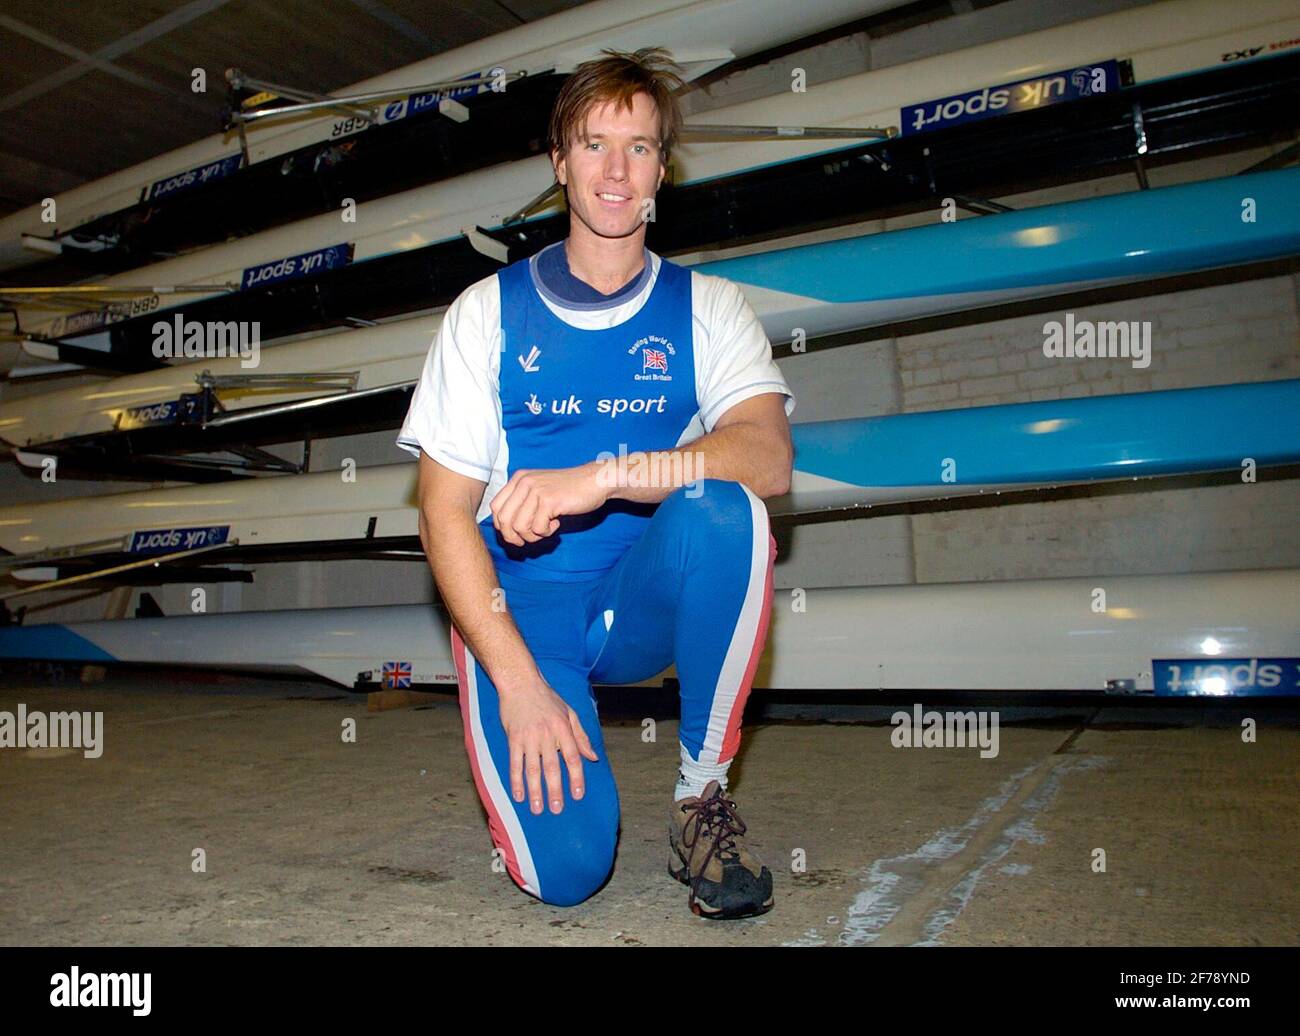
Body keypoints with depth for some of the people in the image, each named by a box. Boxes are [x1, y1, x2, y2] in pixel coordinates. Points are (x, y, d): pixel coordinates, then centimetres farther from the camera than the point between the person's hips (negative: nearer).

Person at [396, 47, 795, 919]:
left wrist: (603, 475, -32)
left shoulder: (705, 307, 2)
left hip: (648, 606, 1)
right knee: (566, 866, -21)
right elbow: (445, 514, -5)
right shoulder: (490, 310, 0)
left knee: (723, 507, -32)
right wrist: (519, 682, -15)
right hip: (521, 611, -1)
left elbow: (769, 456, -17)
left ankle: (703, 797, -13)